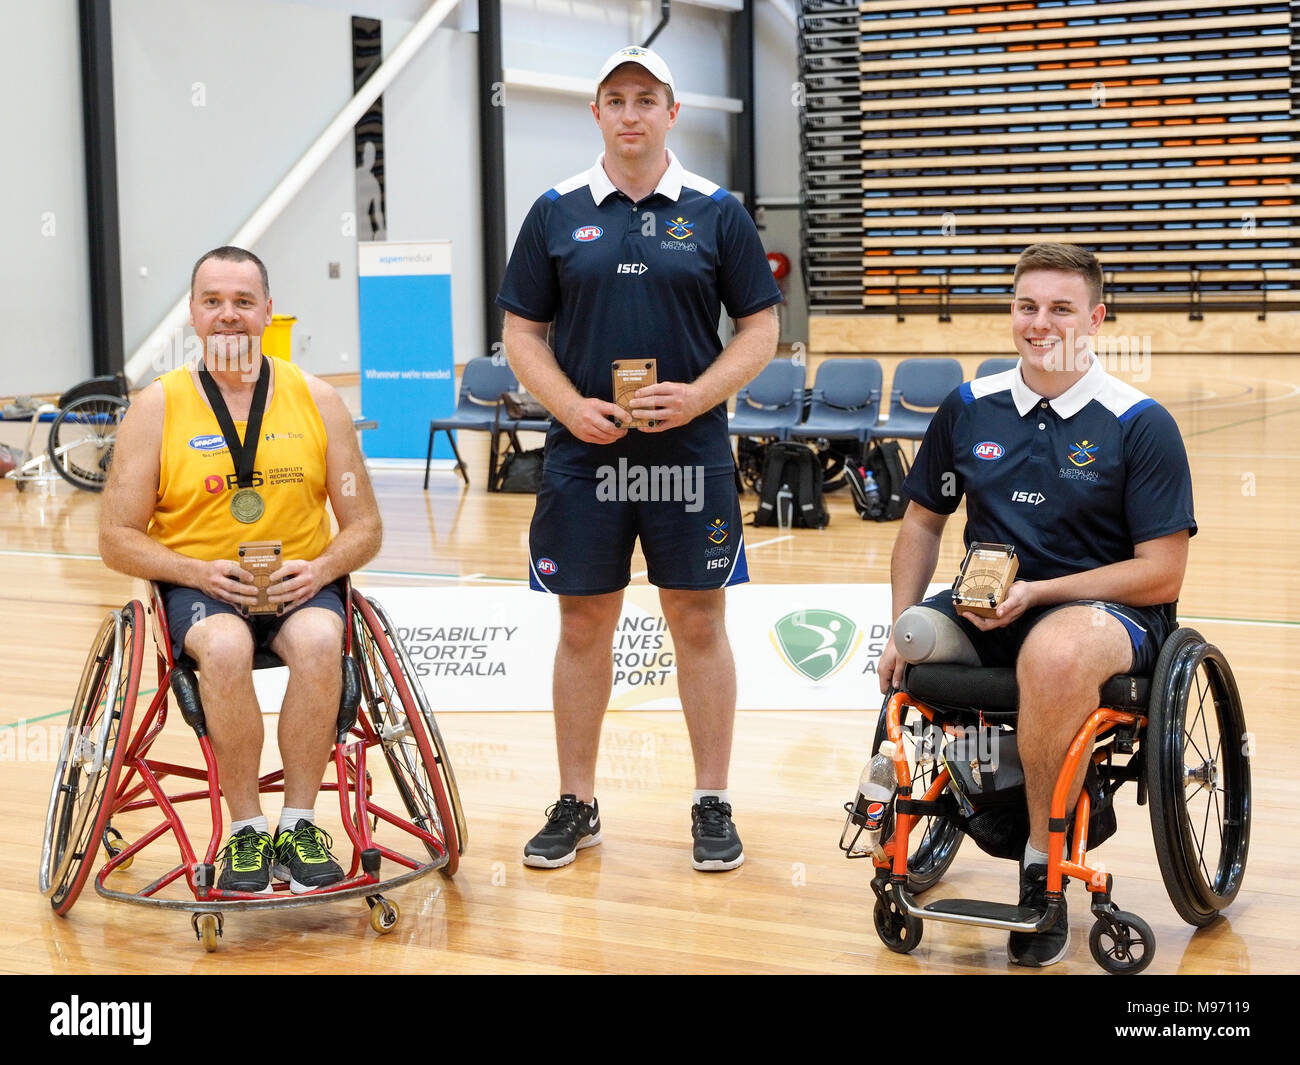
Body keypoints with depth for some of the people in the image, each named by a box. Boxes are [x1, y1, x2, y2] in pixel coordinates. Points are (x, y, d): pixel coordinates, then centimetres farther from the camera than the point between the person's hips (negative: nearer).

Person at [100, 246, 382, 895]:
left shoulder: (318, 401, 6)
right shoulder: (158, 407, 2)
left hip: (301, 581, 1)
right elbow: (117, 538, 1)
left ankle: (298, 827, -19)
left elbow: (364, 527, 9)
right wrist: (199, 572, -15)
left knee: (319, 641, -33)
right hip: (197, 583, -1)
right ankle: (246, 830, -20)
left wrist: (318, 570, -12)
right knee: (225, 647, -35)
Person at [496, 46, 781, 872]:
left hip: (690, 455, -1)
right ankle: (576, 805, 19)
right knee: (584, 627, 7)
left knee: (700, 624, 4)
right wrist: (572, 407, -9)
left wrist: (700, 395, -12)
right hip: (583, 455, 1)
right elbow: (522, 332, 7)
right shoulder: (557, 213, 6)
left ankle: (713, 806, 15)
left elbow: (761, 329, 3)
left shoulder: (718, 213, 3)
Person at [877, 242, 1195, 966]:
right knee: (912, 643, -26)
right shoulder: (968, 409, 8)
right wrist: (901, 629, 0)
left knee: (1056, 652, -39)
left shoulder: (1141, 424, -6)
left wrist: (1036, 593, -19)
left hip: (1110, 608, -5)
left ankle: (1043, 865, -22)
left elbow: (1161, 574, -10)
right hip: (984, 608, 5)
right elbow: (924, 522, 16)